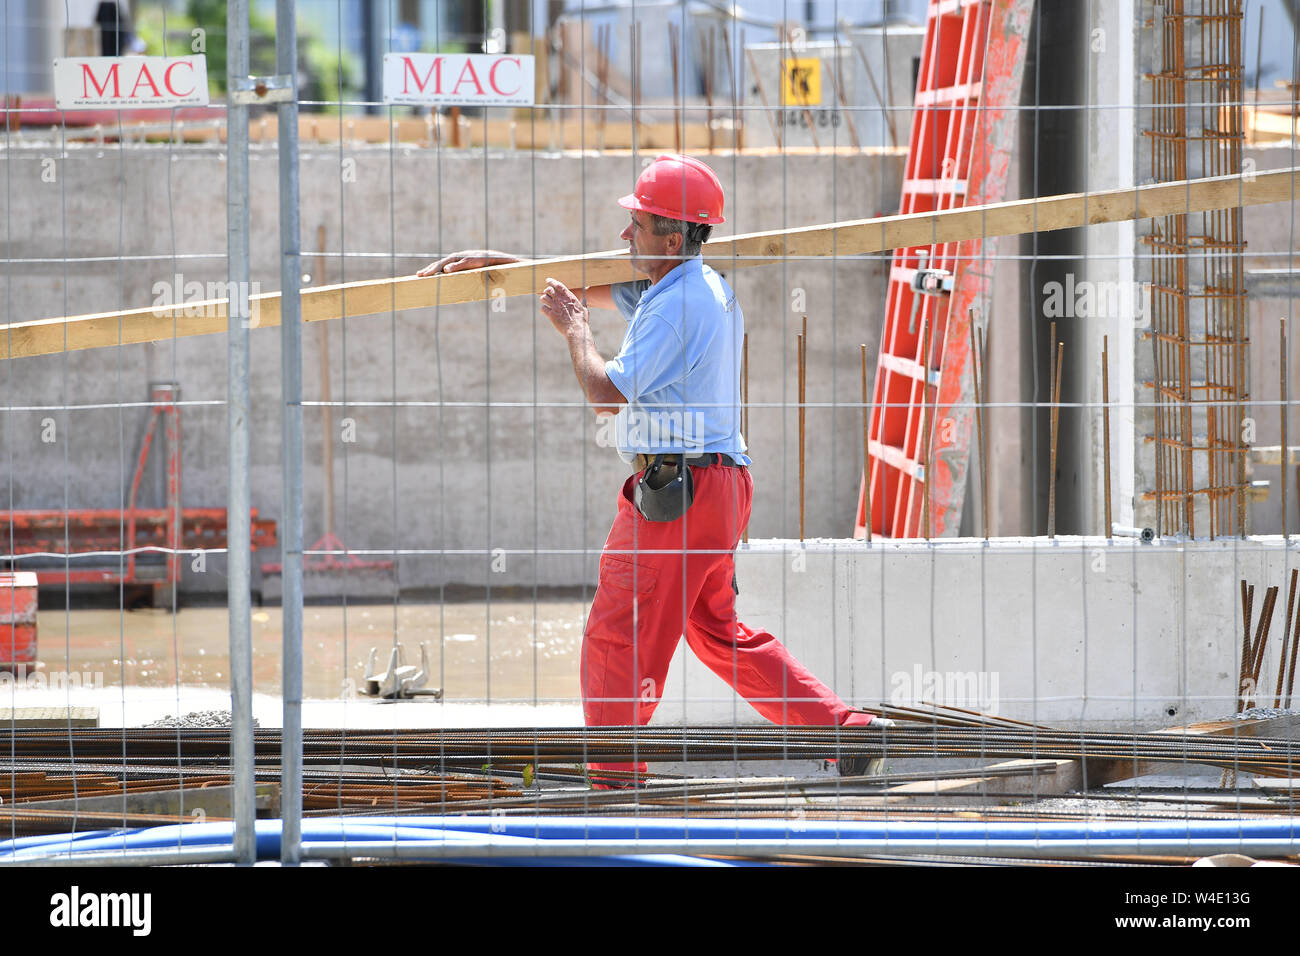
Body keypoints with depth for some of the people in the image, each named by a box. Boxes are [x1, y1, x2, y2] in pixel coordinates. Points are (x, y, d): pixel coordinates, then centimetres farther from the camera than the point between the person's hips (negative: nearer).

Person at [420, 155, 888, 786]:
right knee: (717, 633, 17)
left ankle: (615, 778, -2)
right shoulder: (698, 287, 15)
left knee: (617, 635, -4)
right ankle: (846, 728, 13)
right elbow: (583, 288, 26)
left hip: (676, 491, -10)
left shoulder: (676, 306, -17)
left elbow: (605, 394, -18)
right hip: (718, 486, 10)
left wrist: (574, 329, -2)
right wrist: (493, 261, 23)